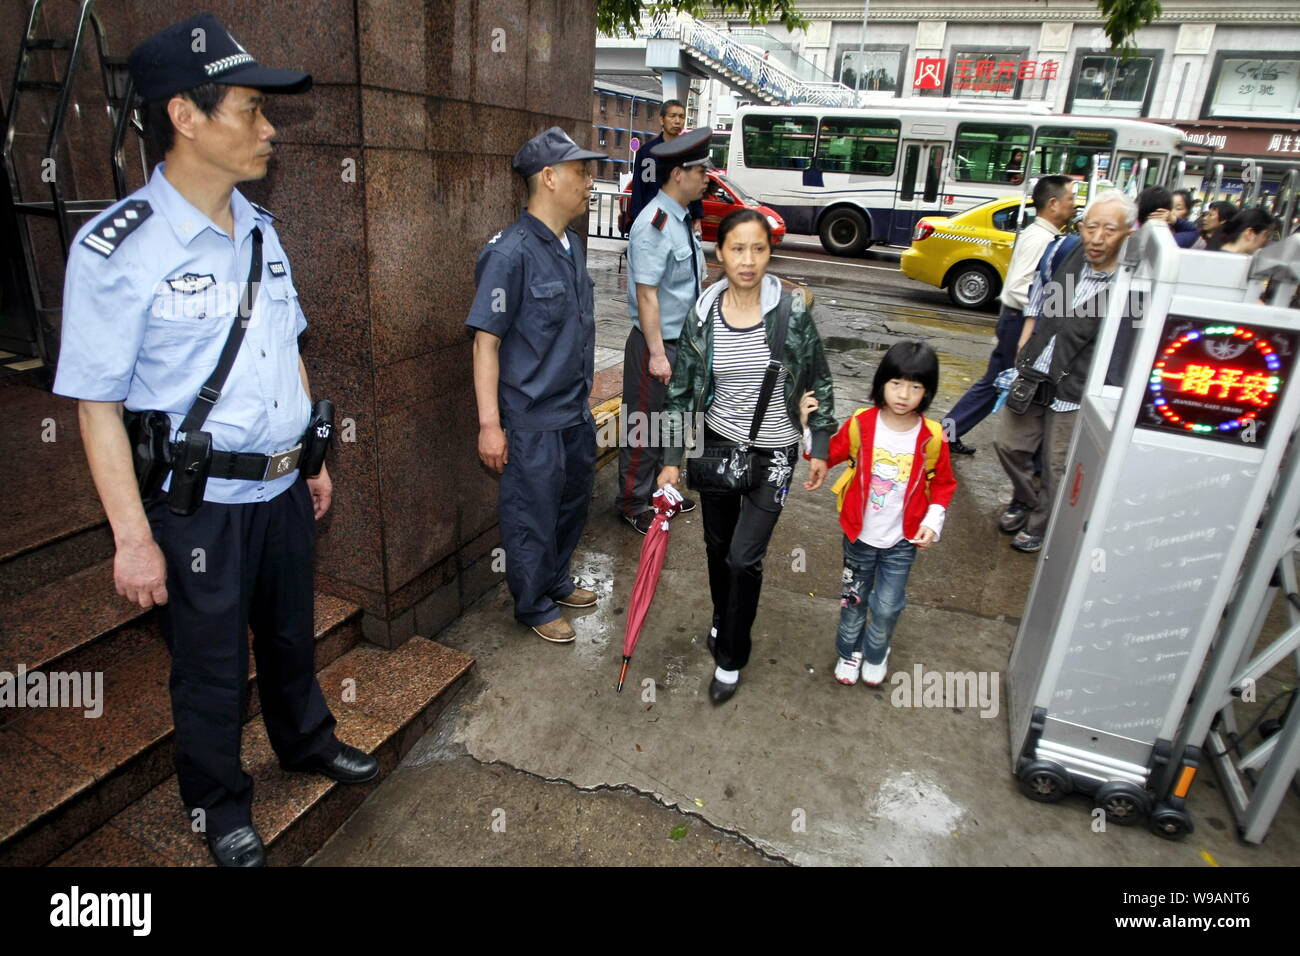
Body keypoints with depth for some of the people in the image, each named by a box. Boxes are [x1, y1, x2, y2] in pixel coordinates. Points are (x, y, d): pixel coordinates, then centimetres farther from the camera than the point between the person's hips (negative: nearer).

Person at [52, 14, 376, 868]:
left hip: (283, 486, 6)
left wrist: (314, 460, 14)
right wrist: (132, 536, -15)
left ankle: (308, 741, 49)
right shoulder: (117, 248, -16)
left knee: (291, 633, 24)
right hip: (200, 503, -5)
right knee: (211, 666, 14)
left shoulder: (260, 231, 5)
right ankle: (219, 804, 38)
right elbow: (97, 403, -14)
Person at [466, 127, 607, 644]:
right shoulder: (511, 252, -18)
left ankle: (556, 581, 43)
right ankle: (534, 605, 28)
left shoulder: (571, 244, 8)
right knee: (533, 518, 7)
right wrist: (490, 423, -20)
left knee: (572, 504, 21)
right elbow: (486, 340, -18)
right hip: (533, 421, -8)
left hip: (576, 412, 8)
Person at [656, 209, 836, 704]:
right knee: (717, 545, 18)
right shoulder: (702, 315, -7)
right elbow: (680, 392, -1)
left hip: (772, 452, -3)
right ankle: (723, 619, 46)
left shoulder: (793, 310, -14)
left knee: (744, 557, -3)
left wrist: (820, 448, -1)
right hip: (717, 443, 3)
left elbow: (818, 383, -3)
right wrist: (672, 460, -2)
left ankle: (730, 657, 20)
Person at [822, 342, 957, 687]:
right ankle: (849, 651, 43)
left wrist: (933, 522, -8)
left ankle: (876, 654, 39)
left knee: (887, 607, 9)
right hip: (859, 534, 1)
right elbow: (828, 456, -1)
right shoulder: (861, 424, -15)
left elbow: (943, 483, 1)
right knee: (853, 598, 18)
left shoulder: (931, 438, -14)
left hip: (902, 541, 0)